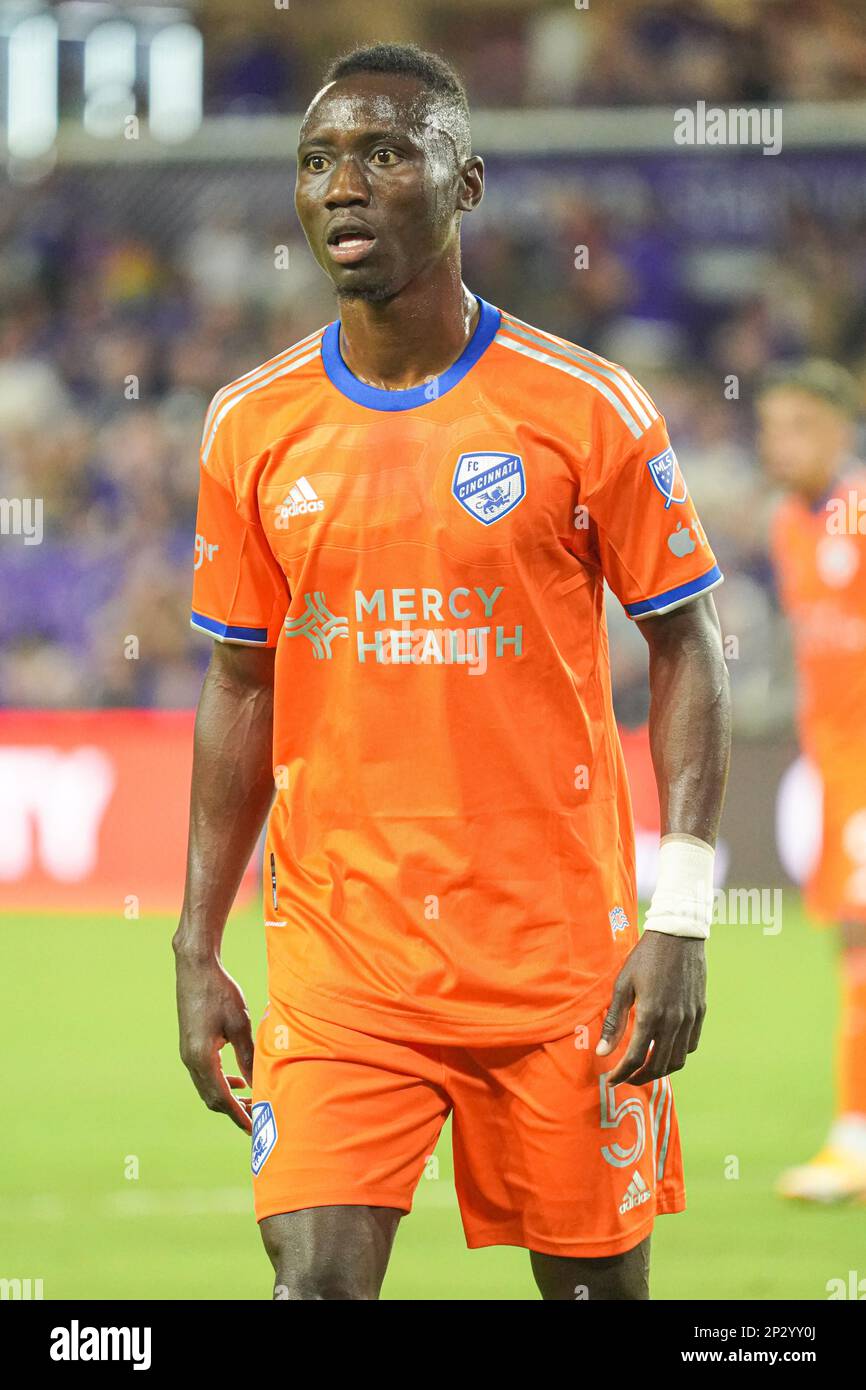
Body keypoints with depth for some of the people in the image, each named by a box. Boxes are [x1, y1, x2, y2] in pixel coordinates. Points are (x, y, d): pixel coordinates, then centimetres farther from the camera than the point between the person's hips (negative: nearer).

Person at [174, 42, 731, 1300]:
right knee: (317, 1278, -12)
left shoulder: (586, 412, -4)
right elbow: (241, 690, 11)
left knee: (596, 1282, 5)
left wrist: (681, 918, -9)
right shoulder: (255, 429, 4)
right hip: (336, 953, 1)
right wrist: (198, 947, 6)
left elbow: (686, 651, 0)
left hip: (559, 952, -1)